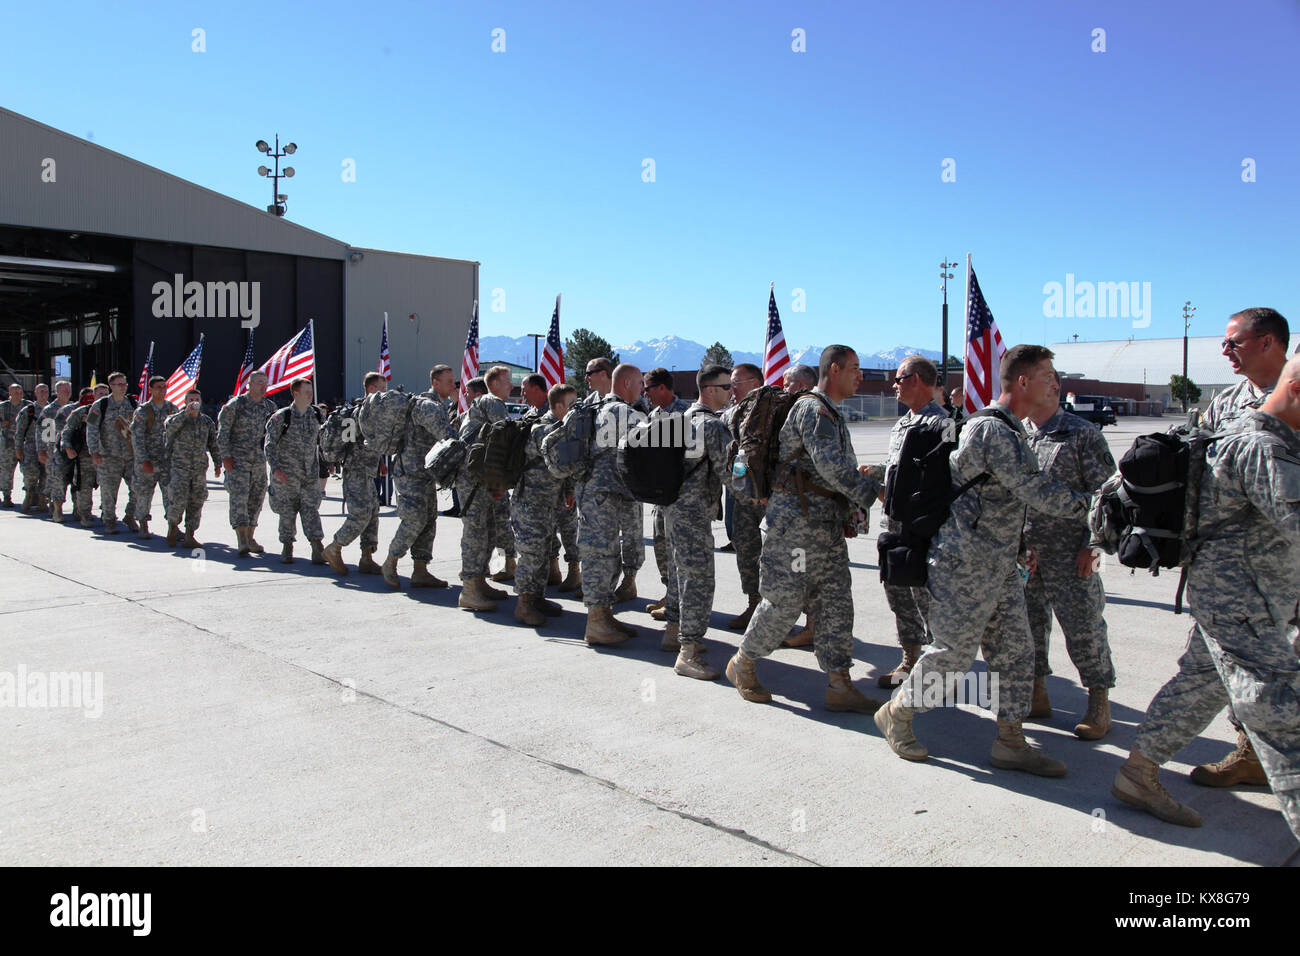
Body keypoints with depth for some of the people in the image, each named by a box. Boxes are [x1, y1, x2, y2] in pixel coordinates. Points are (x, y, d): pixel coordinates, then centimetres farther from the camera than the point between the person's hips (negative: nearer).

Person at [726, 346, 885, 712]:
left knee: (834, 601, 6)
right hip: (797, 516, -10)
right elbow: (831, 466, -22)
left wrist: (855, 475, 8)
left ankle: (839, 686, 10)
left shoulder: (831, 413, 19)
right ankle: (742, 665, 15)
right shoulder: (813, 409, -13)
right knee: (785, 598, -4)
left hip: (826, 521, 10)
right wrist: (872, 490, -17)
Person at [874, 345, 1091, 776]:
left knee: (1015, 651, 9)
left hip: (999, 568, 10)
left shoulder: (1011, 430, 14)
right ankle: (896, 713, 20)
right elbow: (1036, 491, -22)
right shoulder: (992, 430, -19)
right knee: (952, 655, 1)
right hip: (965, 567, -10)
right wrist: (1090, 505, -11)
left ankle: (1010, 743, 17)